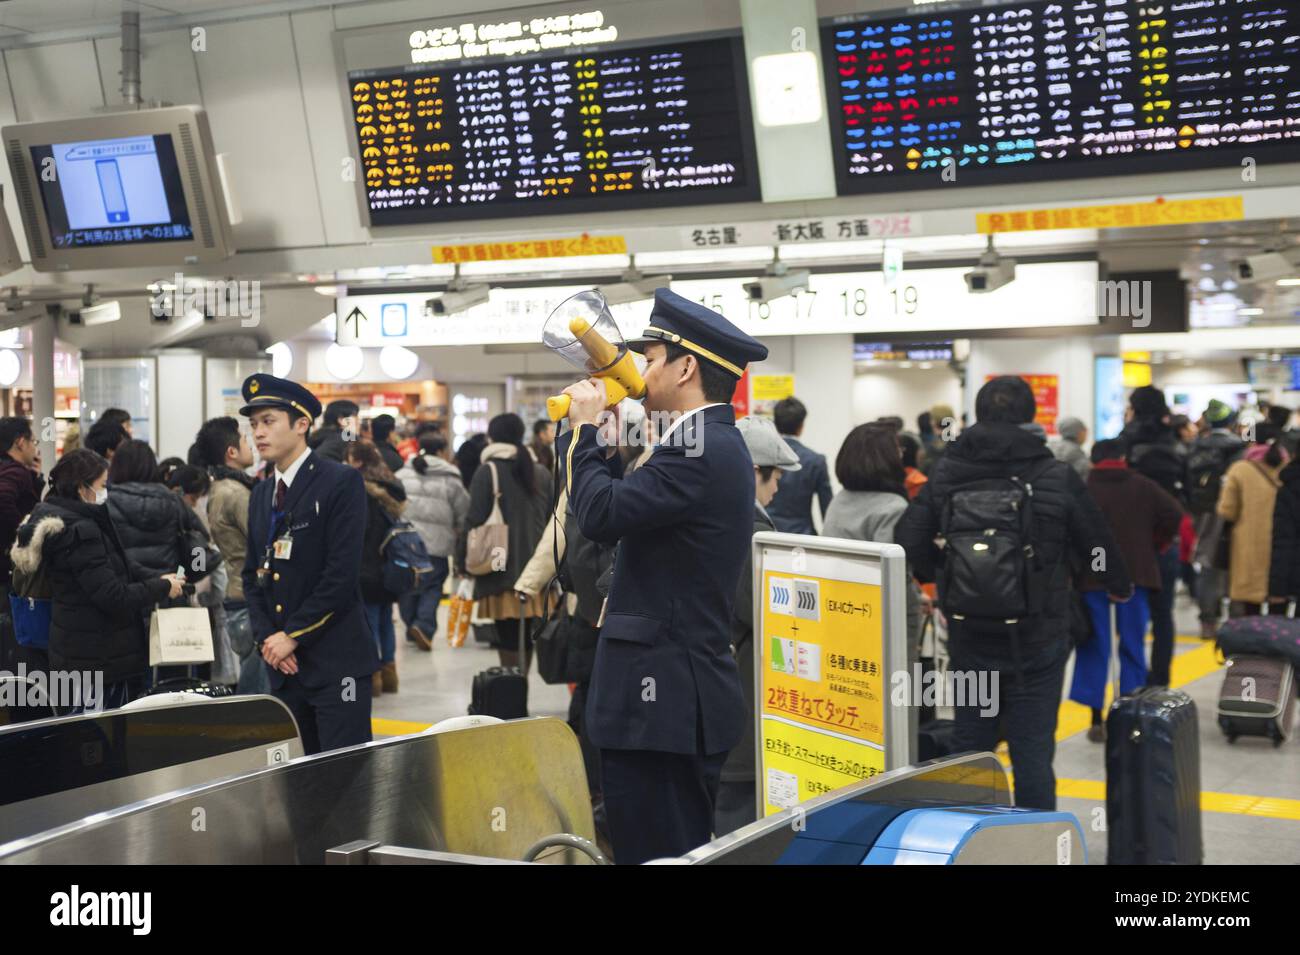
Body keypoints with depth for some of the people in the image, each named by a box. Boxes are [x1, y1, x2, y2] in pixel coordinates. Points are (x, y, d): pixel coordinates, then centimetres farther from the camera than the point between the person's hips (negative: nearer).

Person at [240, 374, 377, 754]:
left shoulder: (342, 482, -7)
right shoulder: (261, 494, 15)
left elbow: (342, 572, -14)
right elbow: (252, 576, 16)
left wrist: (292, 635, -12)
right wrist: (267, 638, 0)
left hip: (336, 662, -7)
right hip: (284, 665, 7)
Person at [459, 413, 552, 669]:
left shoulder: (488, 471, -5)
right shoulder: (541, 473, 12)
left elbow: (474, 521, -9)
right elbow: (551, 520, 17)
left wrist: (464, 561, 1)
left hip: (502, 571, -5)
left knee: (508, 640, -6)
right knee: (526, 640, 11)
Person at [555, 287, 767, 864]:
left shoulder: (703, 449, -17)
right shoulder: (712, 442, 16)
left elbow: (600, 514, -23)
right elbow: (621, 515, 16)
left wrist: (583, 427, -8)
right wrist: (600, 435, 9)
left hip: (665, 705, -11)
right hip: (675, 697, 11)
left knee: (654, 853, -5)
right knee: (678, 851, 16)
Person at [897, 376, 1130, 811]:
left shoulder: (946, 474, -3)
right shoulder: (1058, 478, -8)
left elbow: (908, 541, -8)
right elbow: (1099, 543, 1)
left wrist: (935, 575, 13)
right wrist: (1119, 586, 22)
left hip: (968, 639, 2)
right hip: (1037, 641, -2)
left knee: (969, 746, 15)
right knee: (1032, 752, 3)